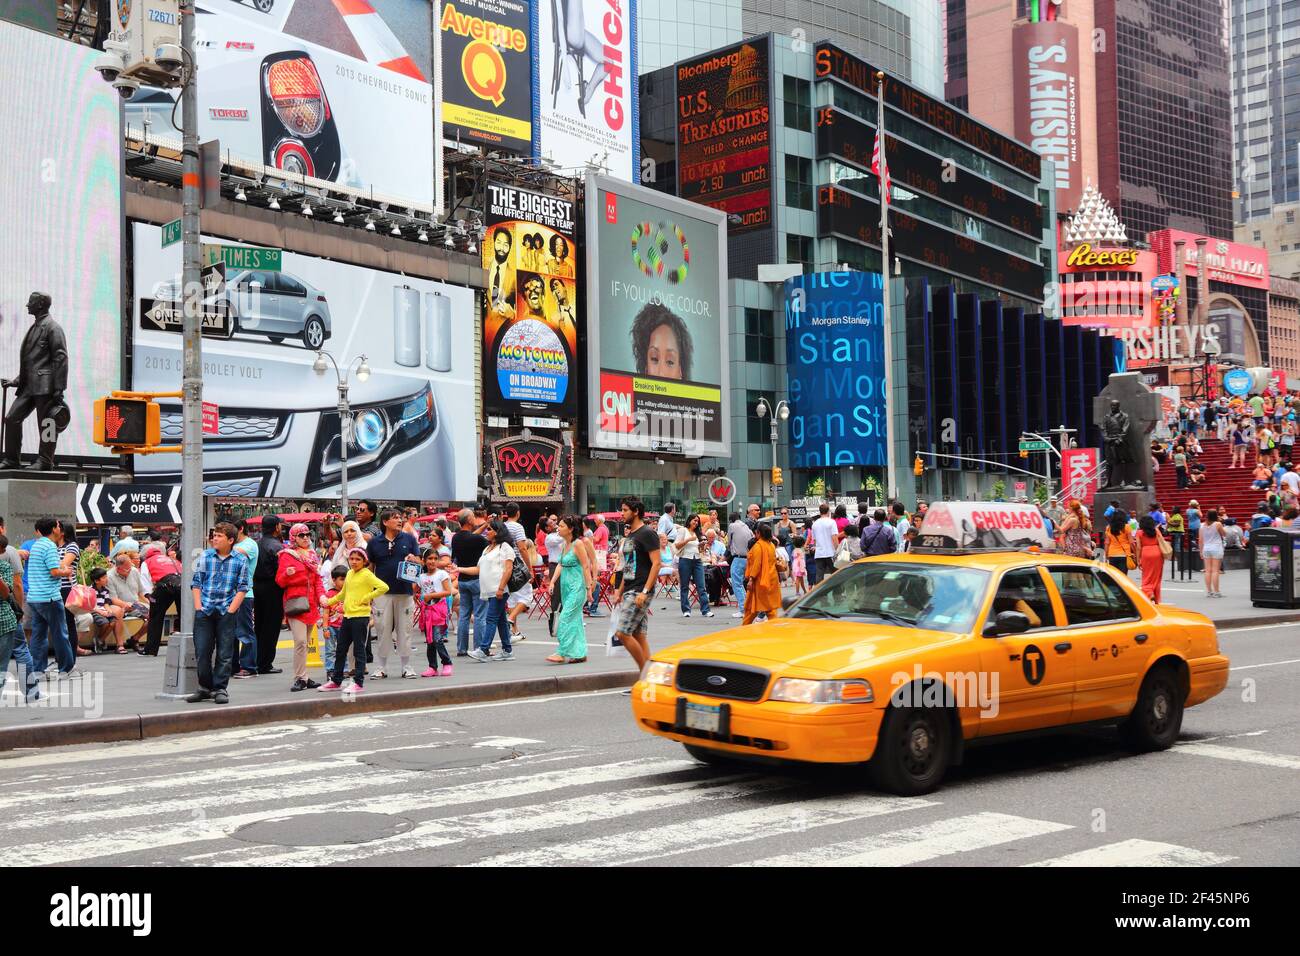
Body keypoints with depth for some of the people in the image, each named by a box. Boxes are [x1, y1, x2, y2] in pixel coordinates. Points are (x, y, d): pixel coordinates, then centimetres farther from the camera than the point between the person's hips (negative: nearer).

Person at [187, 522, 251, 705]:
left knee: (224, 654, 1)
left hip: (226, 612, -2)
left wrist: (231, 610, -8)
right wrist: (198, 607, -3)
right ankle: (205, 687, 17)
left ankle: (220, 689, 10)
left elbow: (242, 589, 1)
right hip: (204, 611, 2)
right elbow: (196, 583, 8)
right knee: (202, 651, 3)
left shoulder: (240, 560, 2)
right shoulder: (205, 557, 7)